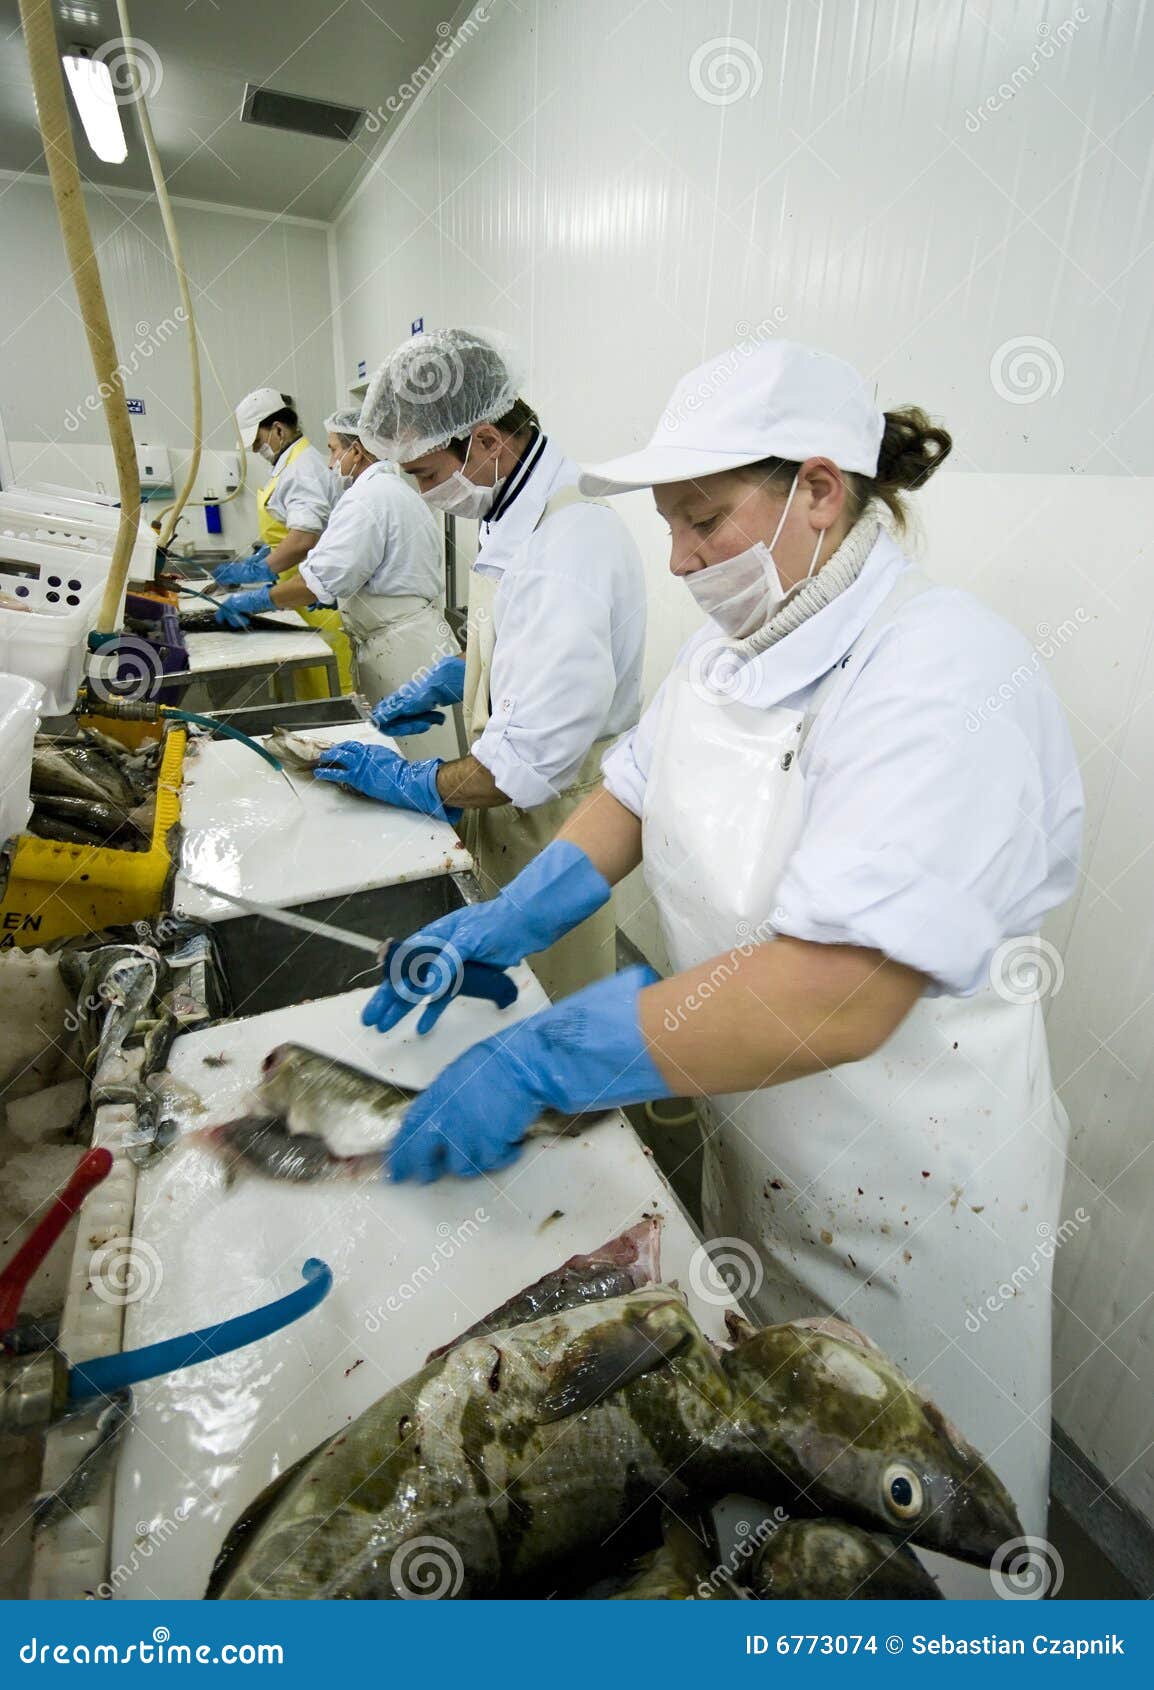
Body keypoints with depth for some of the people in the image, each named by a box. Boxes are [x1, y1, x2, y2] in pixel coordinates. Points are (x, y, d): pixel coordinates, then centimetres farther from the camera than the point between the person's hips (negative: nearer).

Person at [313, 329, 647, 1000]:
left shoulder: (571, 548, -29)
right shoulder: (519, 513, 4)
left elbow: (533, 761, -31)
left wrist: (409, 781, -16)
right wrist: (447, 682, 9)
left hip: (553, 825, -9)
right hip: (505, 818, 9)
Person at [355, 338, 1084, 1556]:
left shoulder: (942, 678, -28)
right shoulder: (738, 644, 0)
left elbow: (831, 998, -37)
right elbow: (634, 791, 8)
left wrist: (538, 1063, -32)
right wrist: (509, 922, -7)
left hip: (901, 1199, -7)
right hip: (753, 1145, 8)